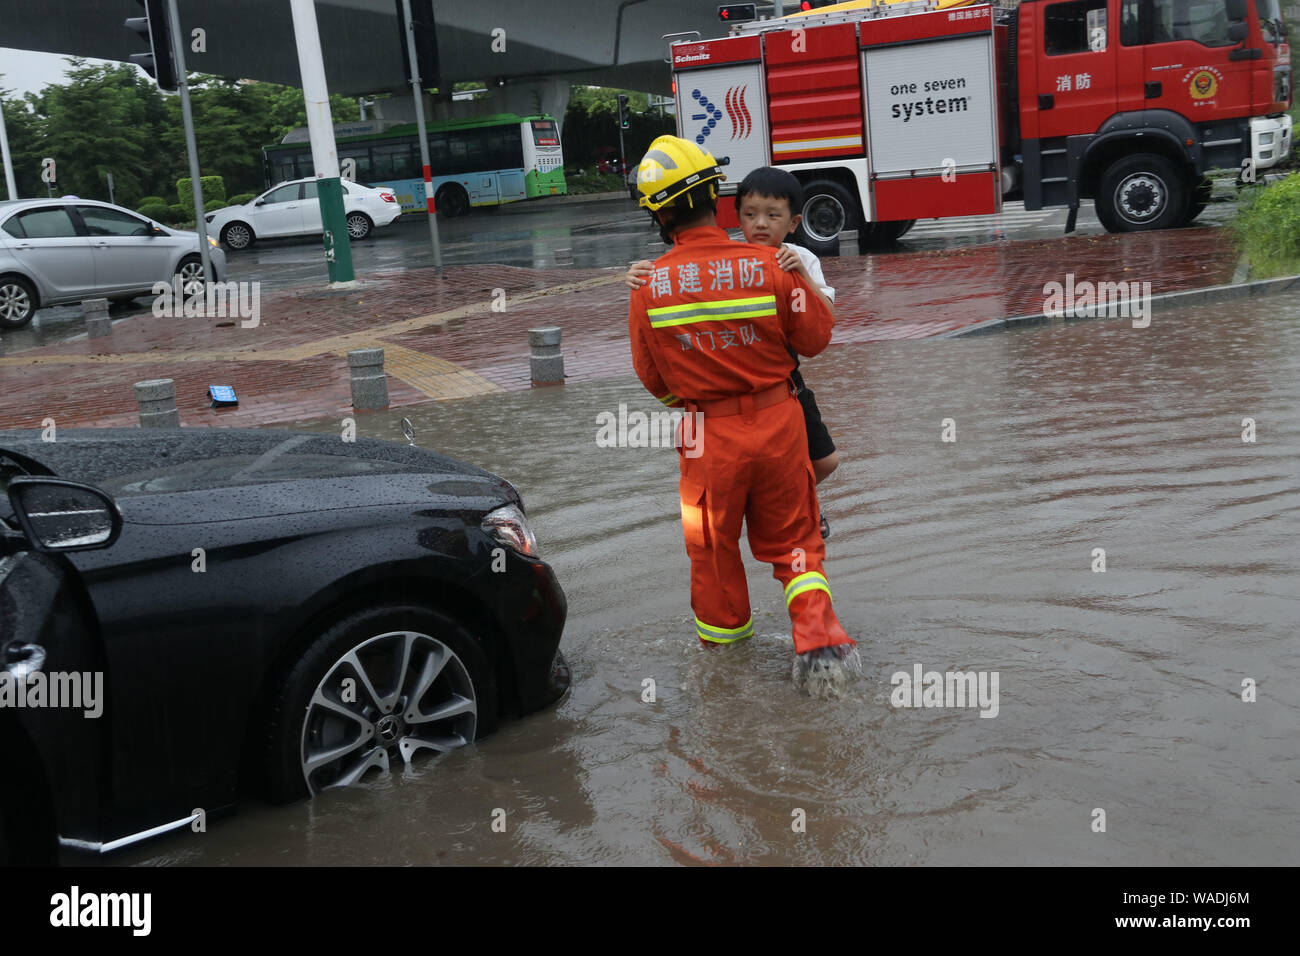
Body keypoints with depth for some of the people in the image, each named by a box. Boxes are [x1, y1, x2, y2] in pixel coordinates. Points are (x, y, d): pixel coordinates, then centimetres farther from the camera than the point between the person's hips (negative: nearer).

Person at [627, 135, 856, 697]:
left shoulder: (650, 286, -13)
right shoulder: (770, 266, -15)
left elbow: (652, 379, -1)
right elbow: (816, 337, -2)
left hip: (707, 437, 0)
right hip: (779, 424, 1)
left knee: (712, 542, 21)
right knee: (792, 540, 18)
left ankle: (723, 633, 41)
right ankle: (818, 640, 3)